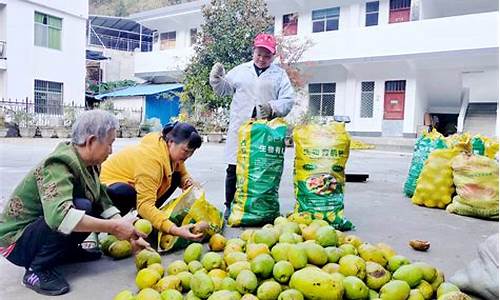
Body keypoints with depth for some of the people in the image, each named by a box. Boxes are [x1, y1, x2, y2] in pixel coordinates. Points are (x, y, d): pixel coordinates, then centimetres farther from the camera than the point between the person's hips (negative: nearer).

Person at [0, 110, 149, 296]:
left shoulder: (88, 164, -4)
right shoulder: (58, 166, -29)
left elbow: (104, 203, -2)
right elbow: (58, 215, -44)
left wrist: (131, 235, -9)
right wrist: (113, 227, -41)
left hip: (38, 227, 8)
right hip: (16, 241, -8)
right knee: (81, 207, -30)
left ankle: (68, 251, 10)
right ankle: (37, 270, -14)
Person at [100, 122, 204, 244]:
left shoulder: (172, 152, -11)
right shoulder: (151, 158, -35)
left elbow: (182, 174, 6)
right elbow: (145, 205, -42)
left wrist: (187, 181, -19)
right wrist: (176, 230, -51)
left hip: (129, 183, 8)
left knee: (175, 177, -3)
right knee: (127, 193, -41)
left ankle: (143, 220, 2)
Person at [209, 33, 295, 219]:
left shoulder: (280, 75, 11)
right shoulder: (241, 70, 16)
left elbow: (288, 101, 2)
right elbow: (224, 89, 18)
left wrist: (272, 108, -16)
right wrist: (217, 79, -2)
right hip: (239, 128, 1)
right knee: (234, 169, 2)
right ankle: (230, 206, 15)